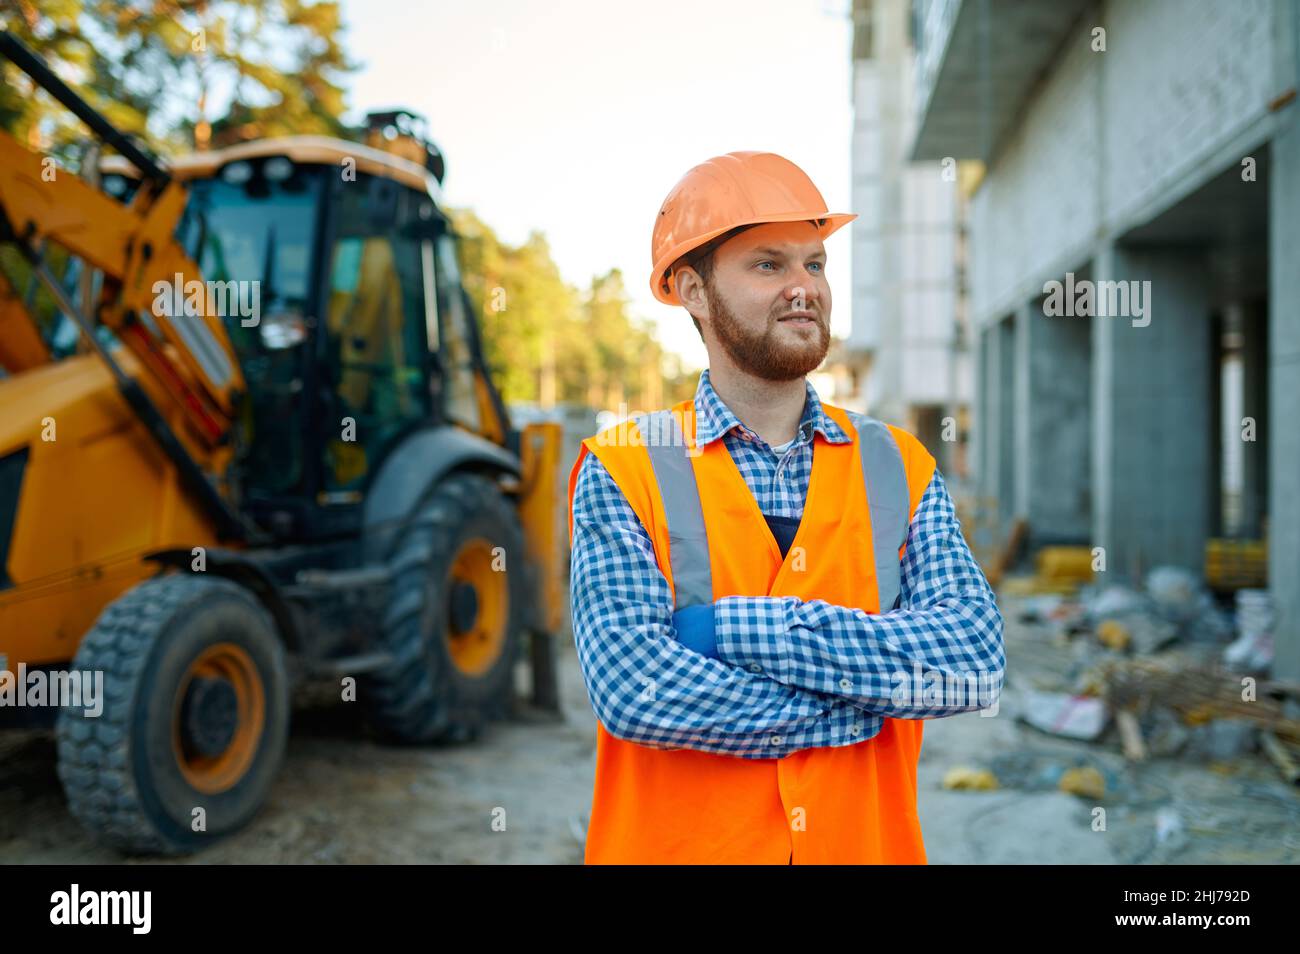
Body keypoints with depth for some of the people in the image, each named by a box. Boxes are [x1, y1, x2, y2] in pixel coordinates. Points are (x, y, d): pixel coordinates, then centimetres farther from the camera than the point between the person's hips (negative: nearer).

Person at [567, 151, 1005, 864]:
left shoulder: (899, 466, -1)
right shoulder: (621, 473, -10)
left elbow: (978, 658, -14)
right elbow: (633, 688, -22)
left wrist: (736, 628, -22)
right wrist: (867, 701, -17)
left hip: (870, 844, 3)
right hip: (675, 844, -2)